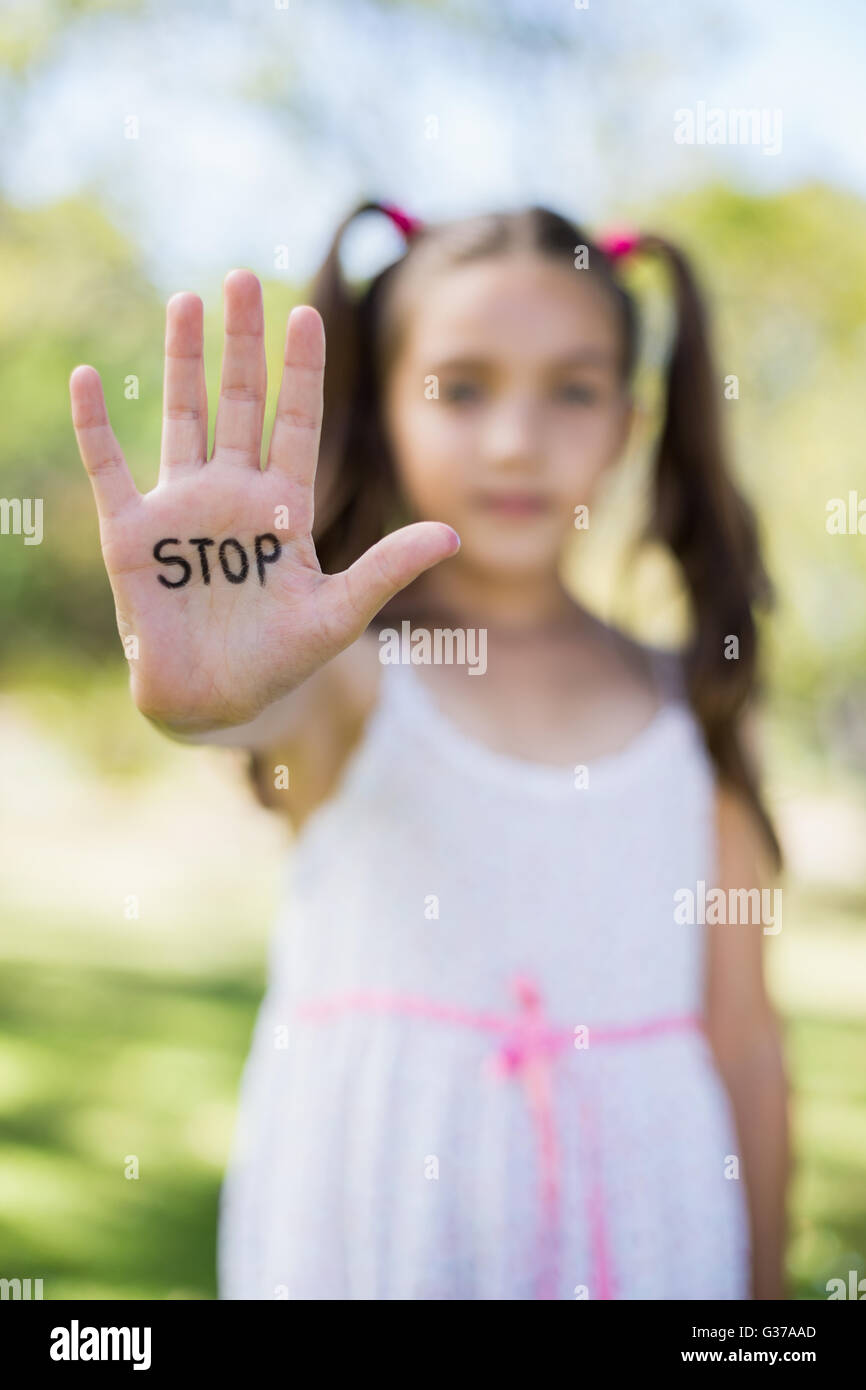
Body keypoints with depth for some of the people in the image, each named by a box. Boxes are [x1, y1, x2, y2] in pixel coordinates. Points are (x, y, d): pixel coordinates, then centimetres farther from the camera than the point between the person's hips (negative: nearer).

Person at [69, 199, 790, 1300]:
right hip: (381, 1220, -2)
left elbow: (741, 1035, 5)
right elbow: (267, 712, -31)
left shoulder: (694, 710, 2)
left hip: (641, 1230, 2)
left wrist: (764, 1282, 6)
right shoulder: (341, 669, -6)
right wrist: (196, 691, -53)